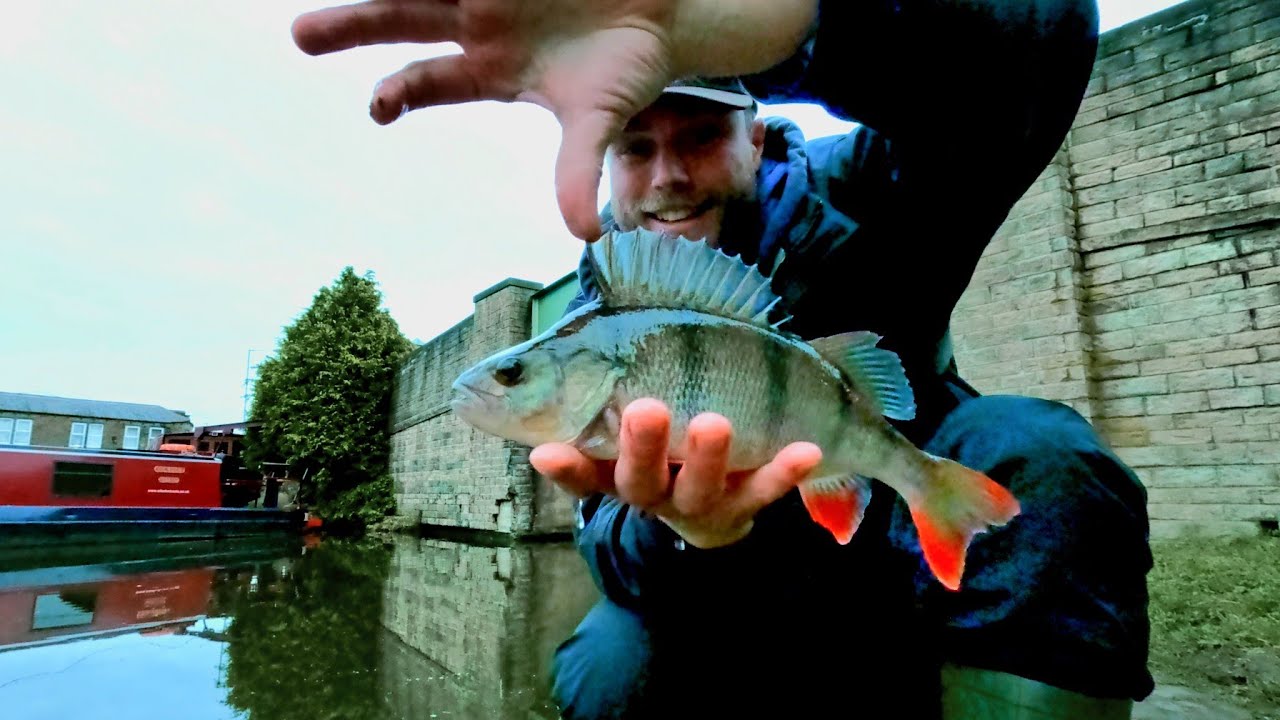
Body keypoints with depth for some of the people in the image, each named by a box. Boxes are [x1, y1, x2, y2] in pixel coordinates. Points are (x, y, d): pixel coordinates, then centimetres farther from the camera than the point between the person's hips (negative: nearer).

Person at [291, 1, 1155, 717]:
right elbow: (615, 531, -15)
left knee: (1033, 454, -30)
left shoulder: (849, 196, -15)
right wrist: (687, 527, -43)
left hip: (932, 555, -1)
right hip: (746, 612, 2)